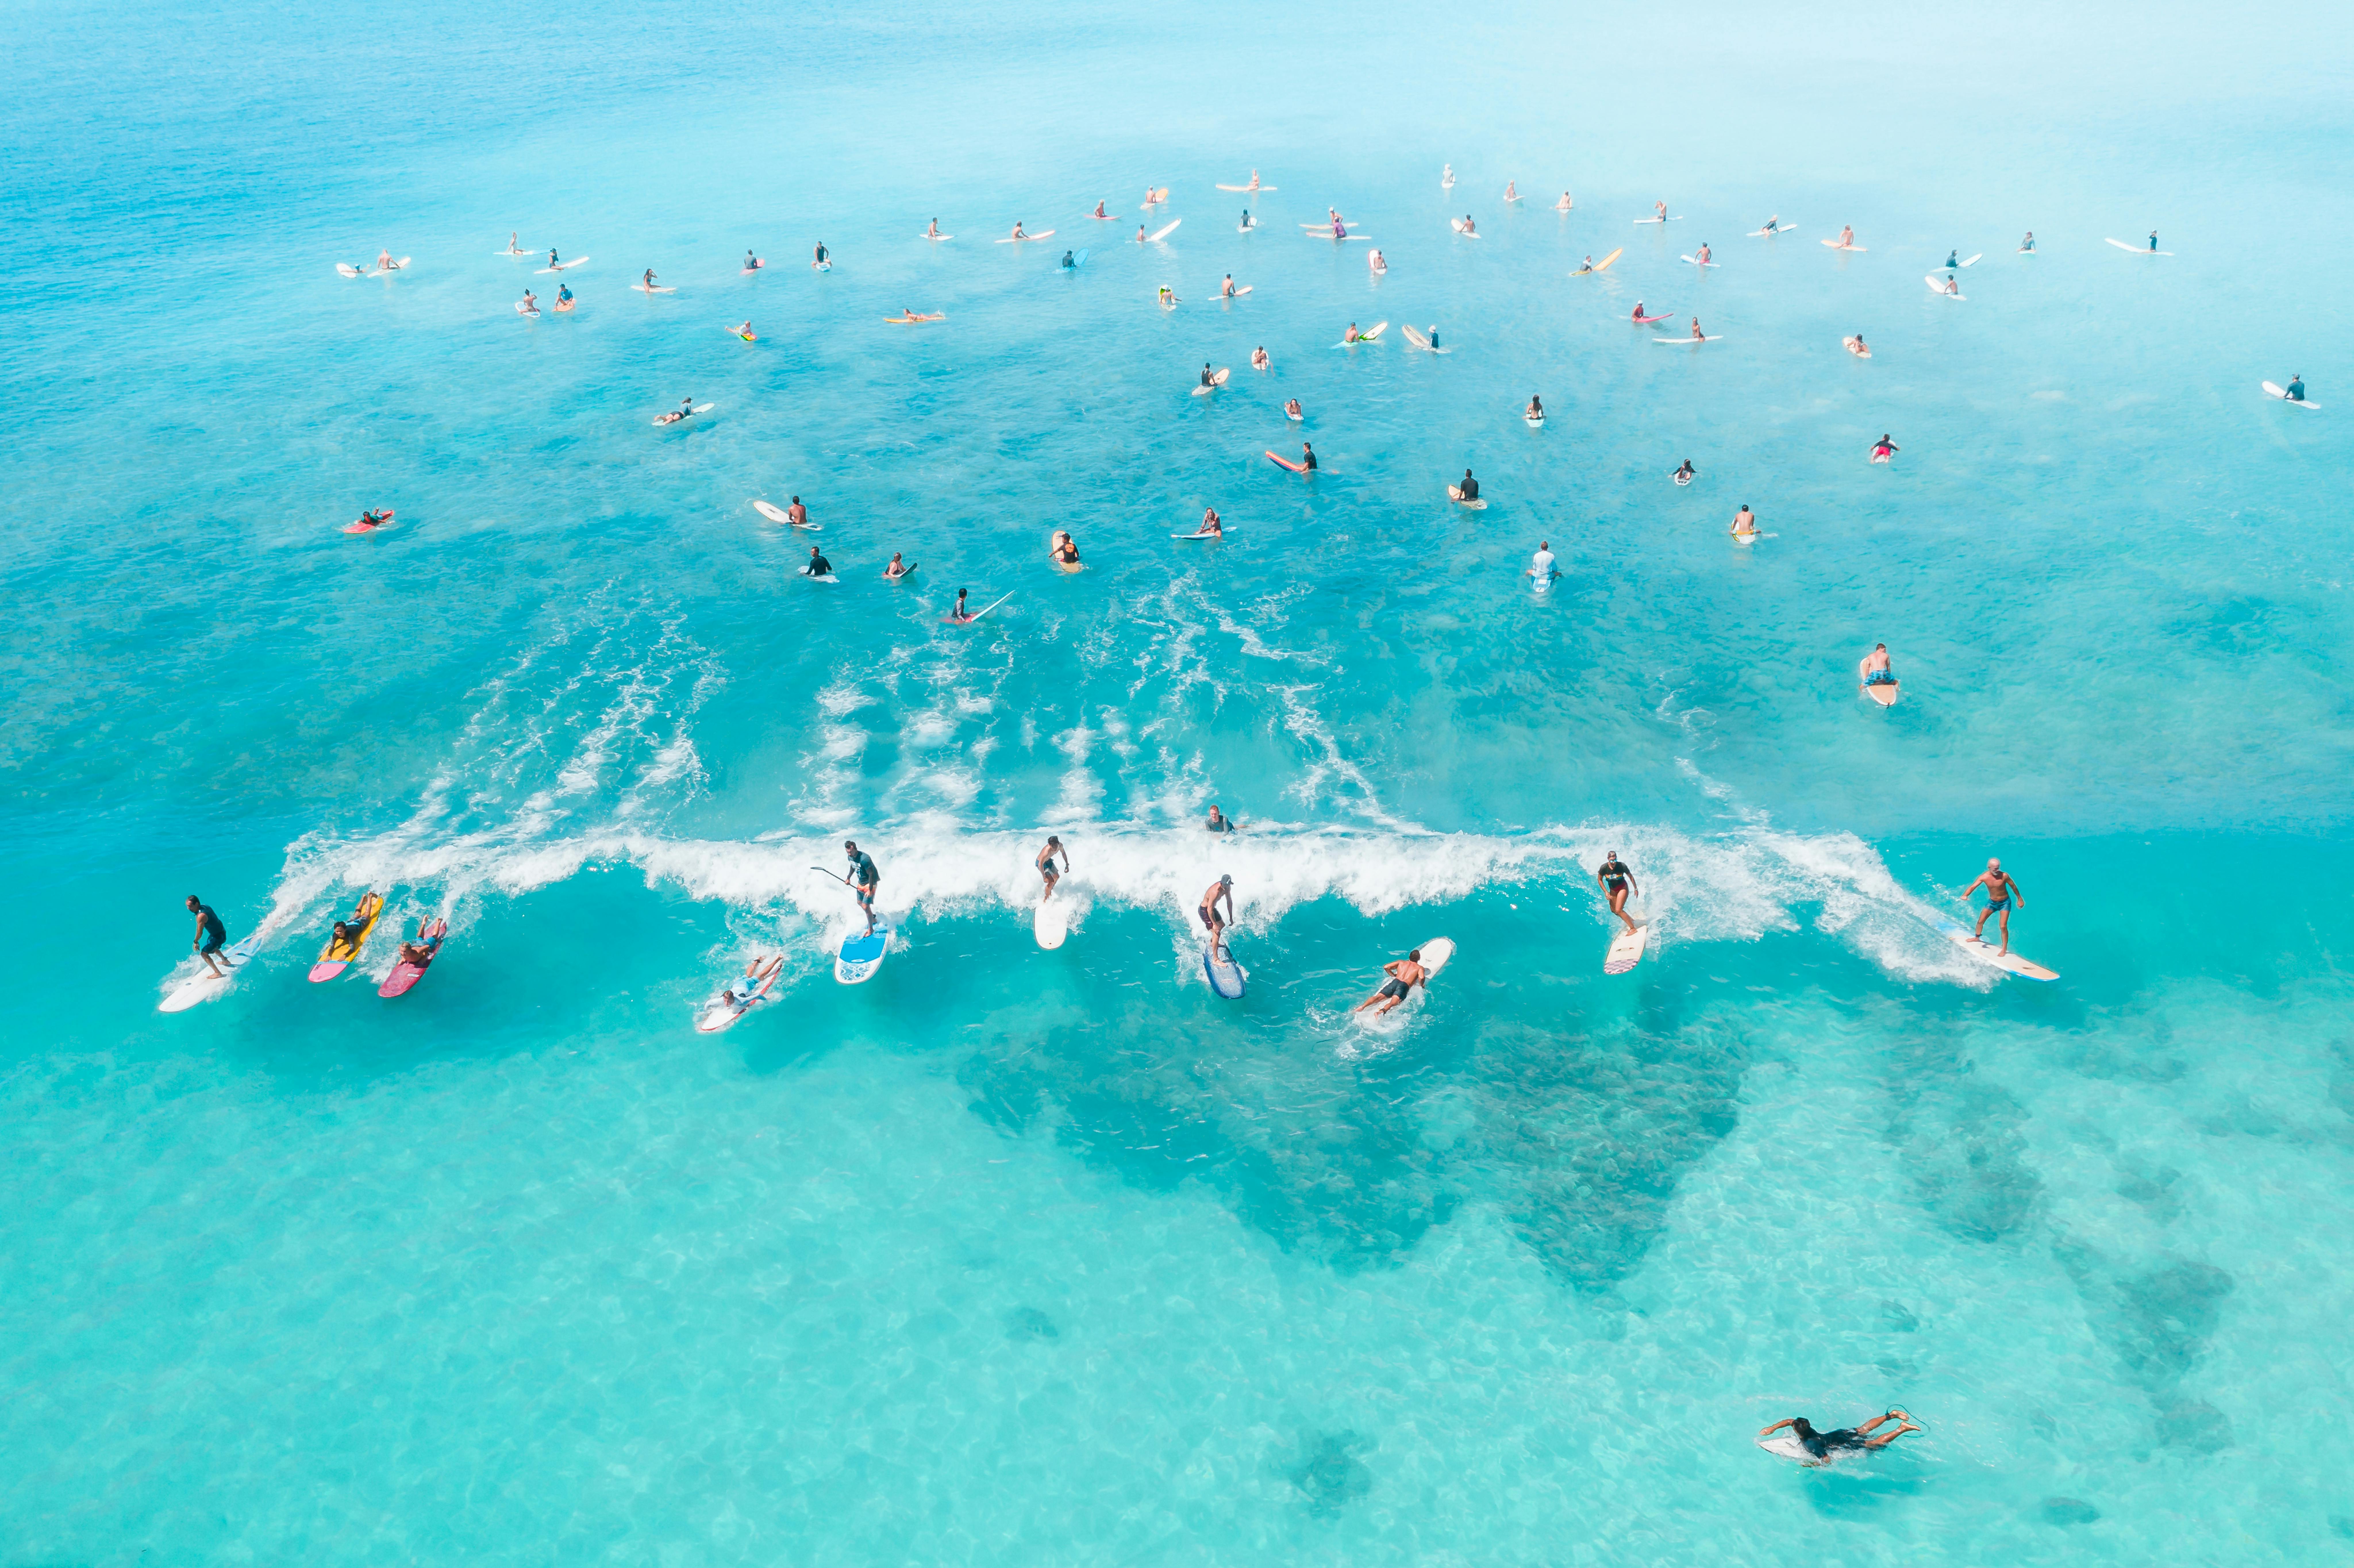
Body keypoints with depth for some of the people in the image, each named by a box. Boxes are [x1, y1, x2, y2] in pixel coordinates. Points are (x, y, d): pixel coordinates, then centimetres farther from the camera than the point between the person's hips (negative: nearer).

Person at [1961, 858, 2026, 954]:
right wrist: (1965, 896, -43)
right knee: (1981, 922, 10)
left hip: (2005, 903, -3)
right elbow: (1973, 886, -24)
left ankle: (2005, 949, 2)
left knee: (2003, 927, -11)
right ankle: (1977, 937, 39)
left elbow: (2013, 886, -6)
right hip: (1992, 902, 3)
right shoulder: (1984, 877, -18)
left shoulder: (2004, 876, -22)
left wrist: (2020, 898, 4)